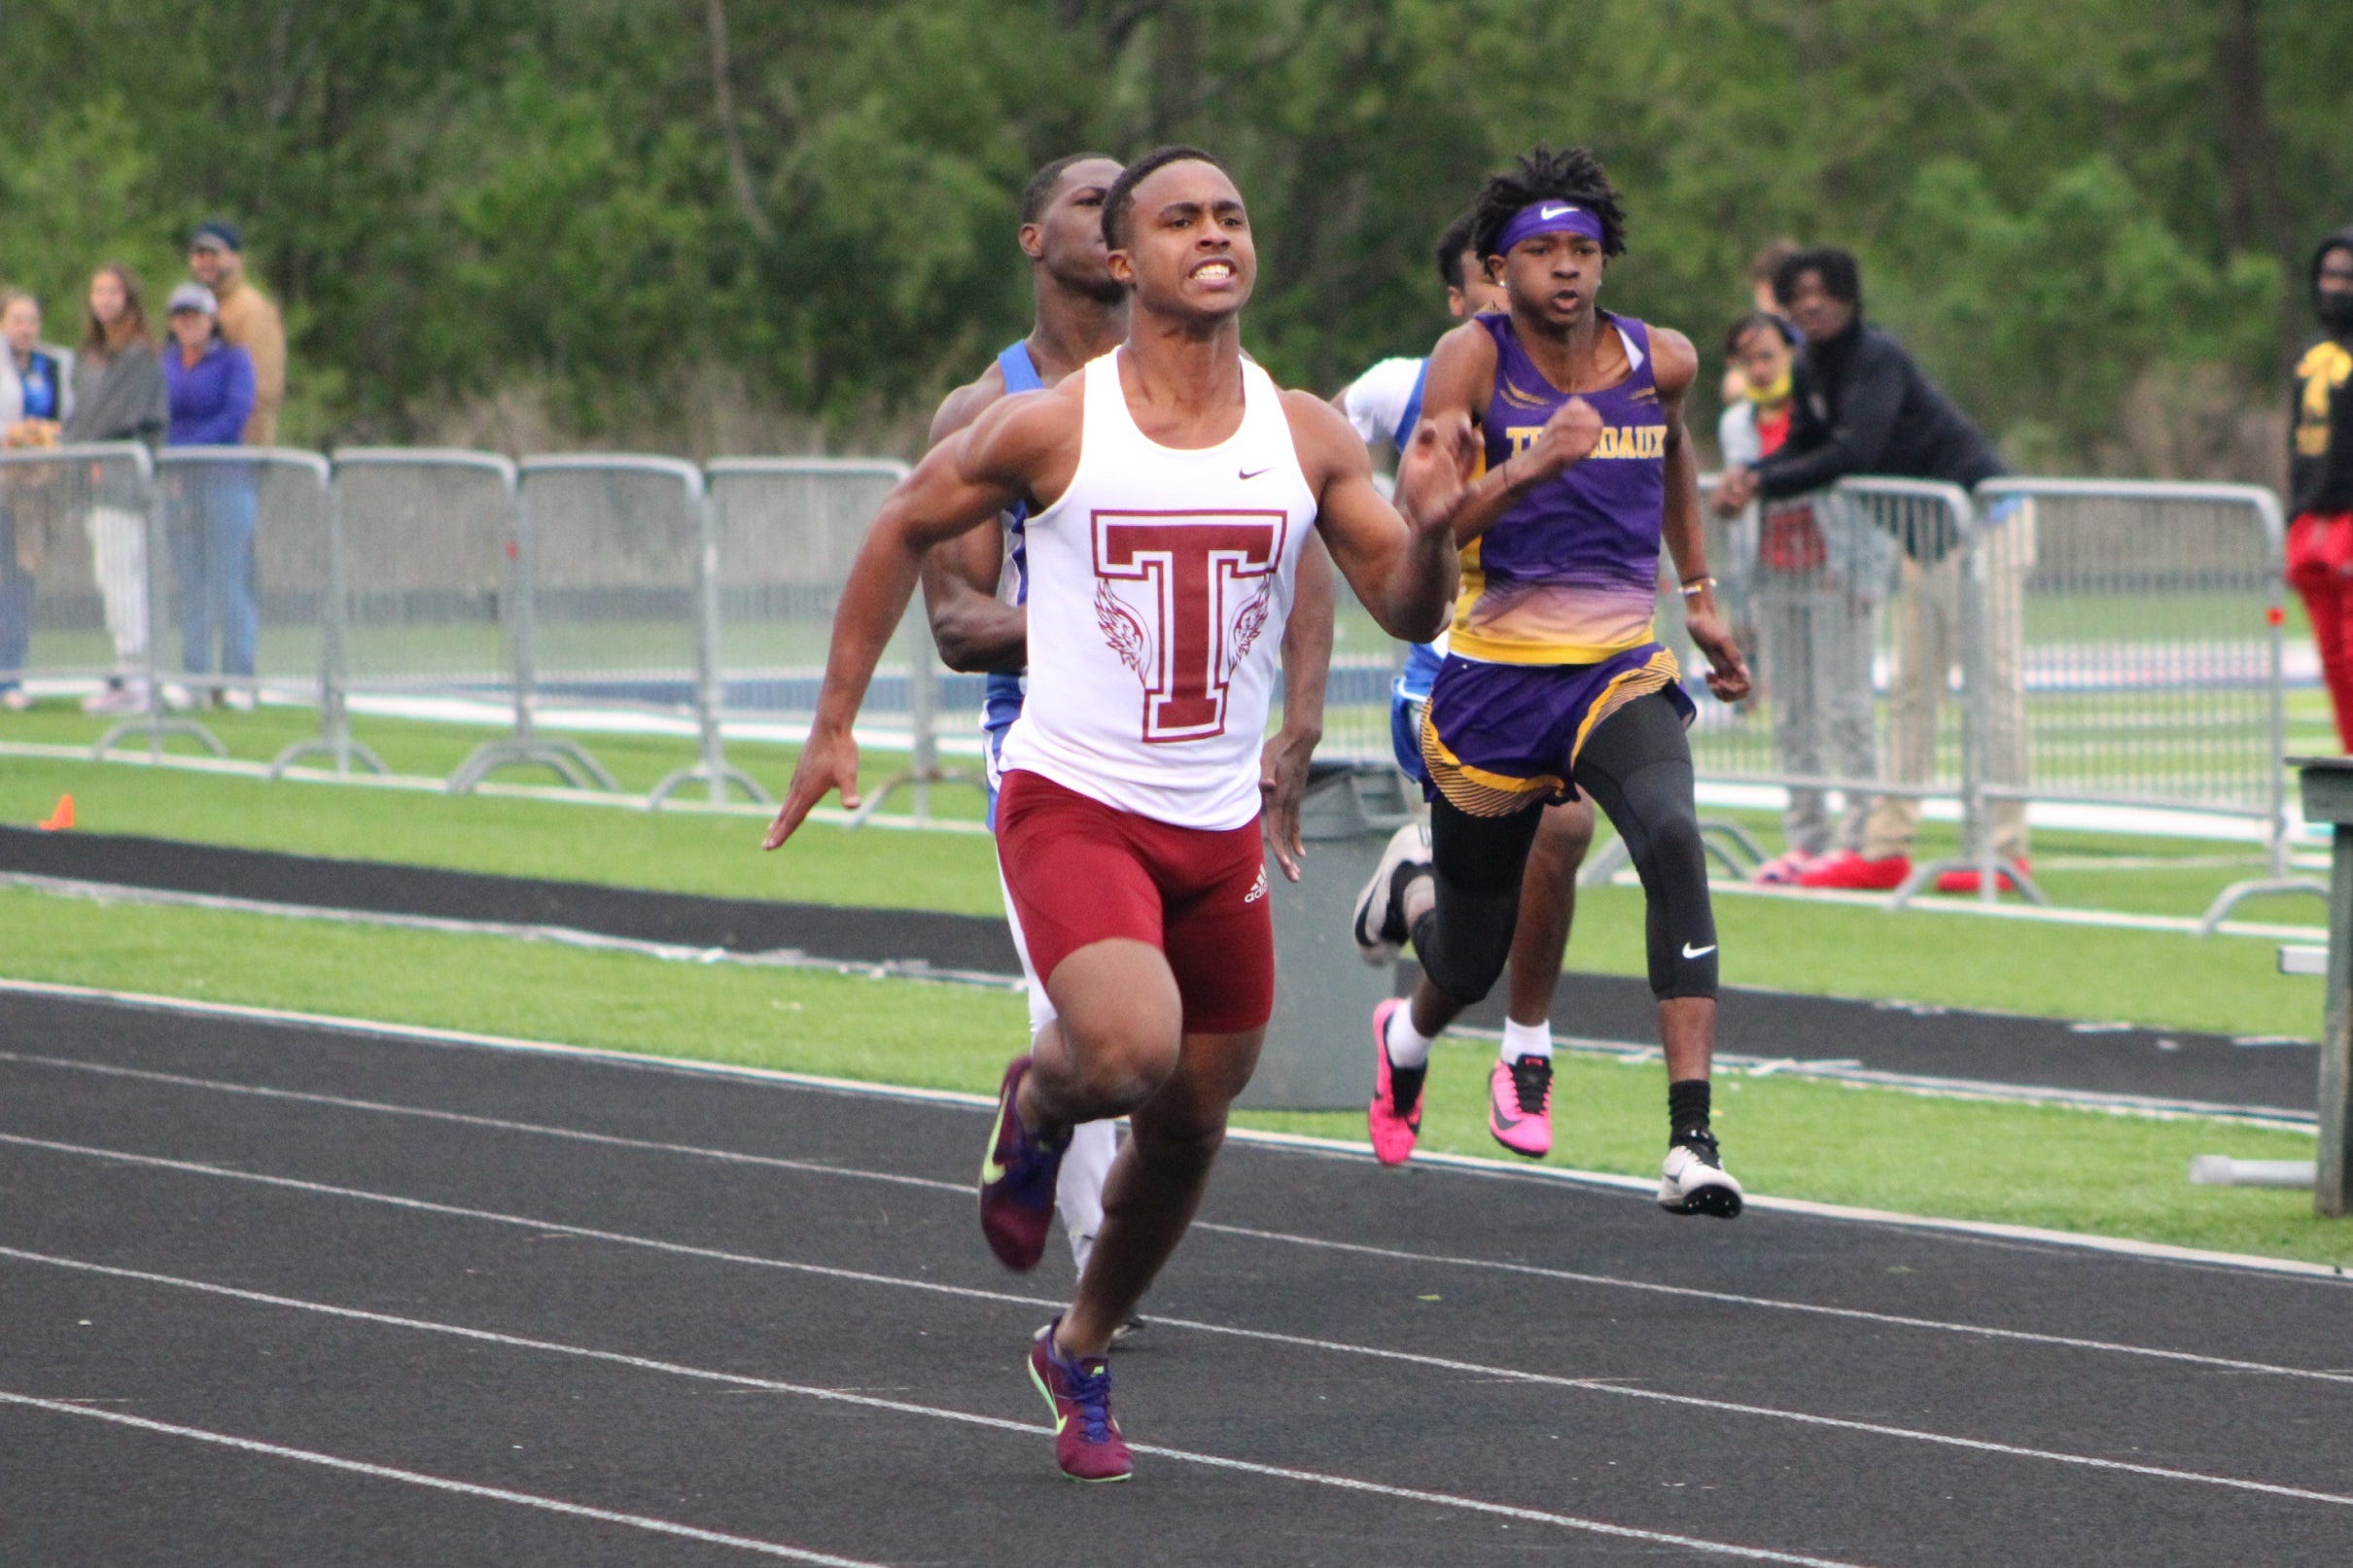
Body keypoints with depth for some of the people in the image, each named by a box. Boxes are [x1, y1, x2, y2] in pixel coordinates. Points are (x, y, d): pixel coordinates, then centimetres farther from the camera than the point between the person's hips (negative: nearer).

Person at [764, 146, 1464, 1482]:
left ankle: (1082, 1354, 36)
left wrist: (1431, 528, -19)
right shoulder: (1050, 429, -7)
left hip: (1220, 825, 4)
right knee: (1128, 1053, -29)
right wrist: (836, 724, 5)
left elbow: (1409, 614, 4)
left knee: (1189, 1128, 10)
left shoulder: (1309, 438, 3)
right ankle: (1035, 1108, 9)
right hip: (1074, 804, -4)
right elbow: (905, 532, 7)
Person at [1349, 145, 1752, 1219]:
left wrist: (1697, 594, 26)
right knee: (1471, 963, 11)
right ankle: (1413, 881, 52)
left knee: (1673, 844, -30)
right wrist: (1533, 462, -32)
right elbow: (1417, 528, -18)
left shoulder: (1661, 361, 3)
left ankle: (1692, 1141, -33)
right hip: (1496, 675, -2)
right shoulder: (1473, 359, -9)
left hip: (1622, 673, 2)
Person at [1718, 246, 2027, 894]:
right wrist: (1750, 474, -7)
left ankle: (2007, 853, -12)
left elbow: (1853, 454, -30)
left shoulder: (1875, 357, -20)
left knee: (1994, 683, -10)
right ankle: (1886, 850, 13)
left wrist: (1765, 484, -24)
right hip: (1925, 537, 10)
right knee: (1911, 693, 10)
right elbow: (1804, 448, 13)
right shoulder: (1811, 368, 7)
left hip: (1981, 522, -10)